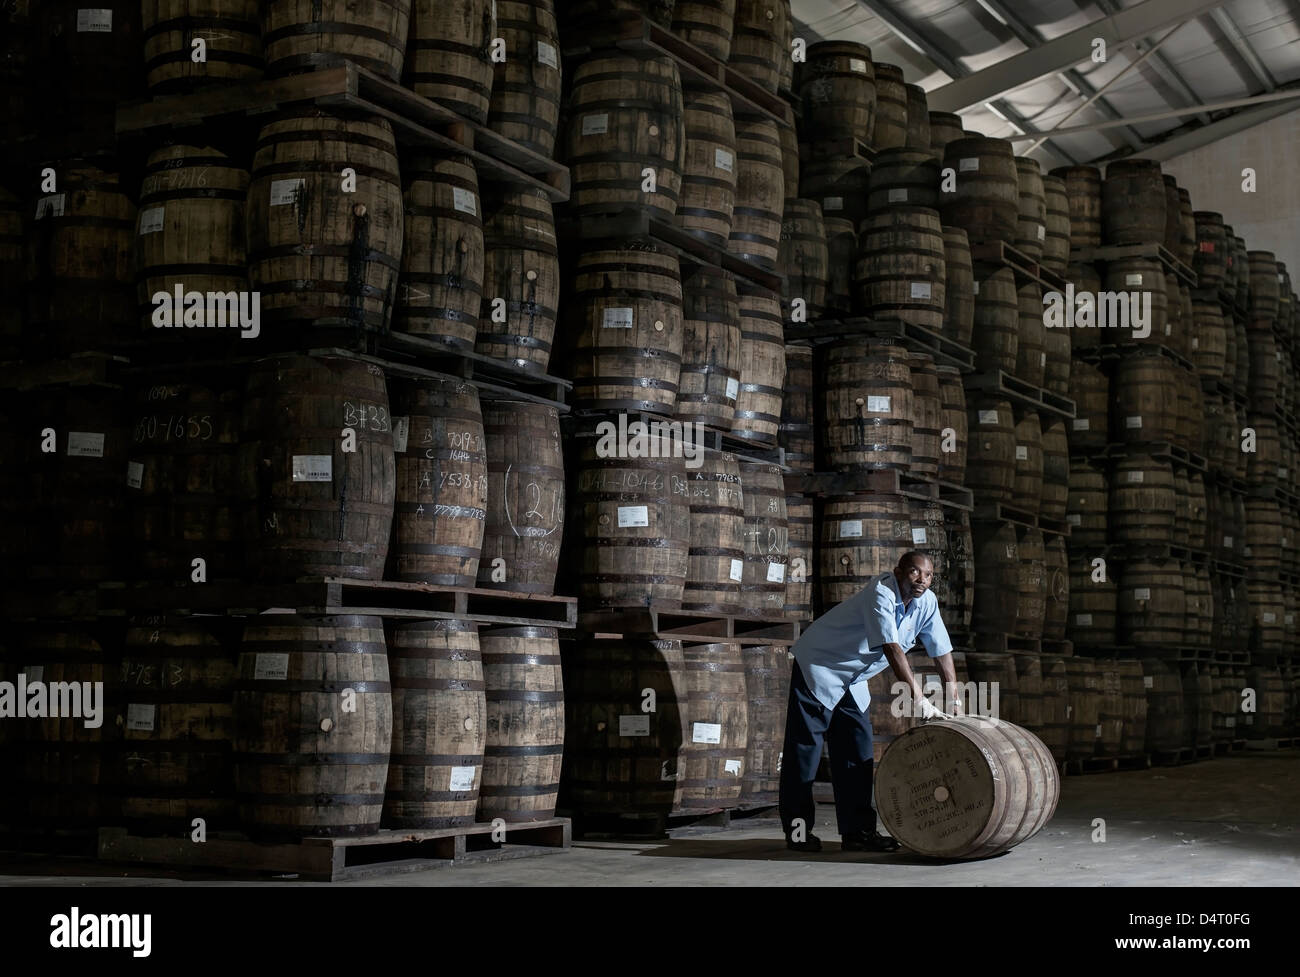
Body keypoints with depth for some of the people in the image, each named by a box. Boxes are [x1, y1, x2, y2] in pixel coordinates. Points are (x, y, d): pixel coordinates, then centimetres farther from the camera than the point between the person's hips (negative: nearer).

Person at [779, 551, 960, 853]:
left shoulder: (927, 602, -4)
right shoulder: (881, 593, -27)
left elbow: (942, 651, 1)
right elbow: (892, 648, -34)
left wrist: (954, 703, -5)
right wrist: (918, 698, -37)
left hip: (853, 681, 8)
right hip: (818, 667, -7)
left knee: (858, 751, 2)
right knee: (805, 748, -6)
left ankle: (857, 830, 5)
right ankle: (797, 829, 1)